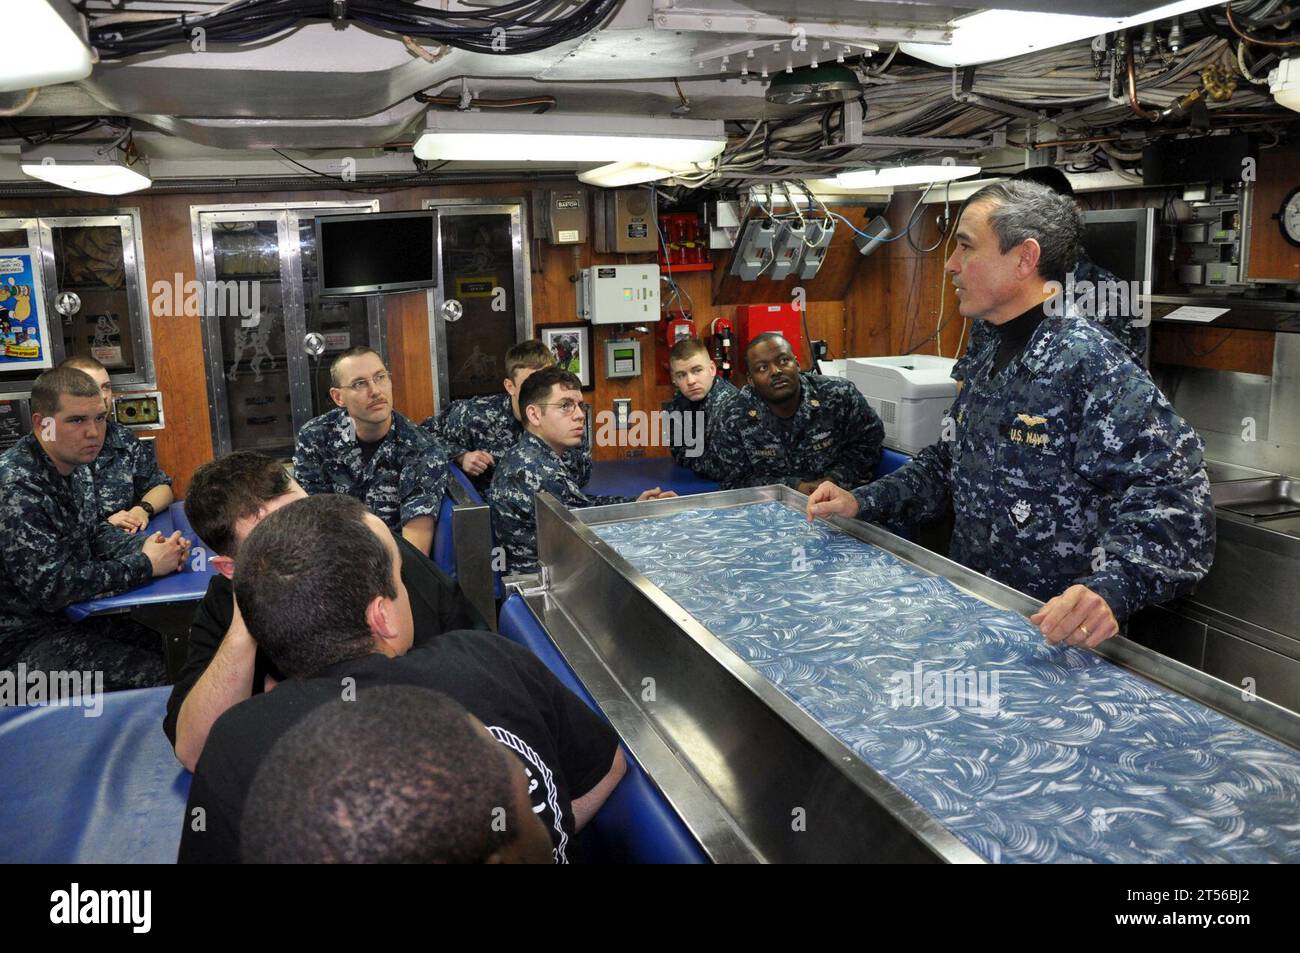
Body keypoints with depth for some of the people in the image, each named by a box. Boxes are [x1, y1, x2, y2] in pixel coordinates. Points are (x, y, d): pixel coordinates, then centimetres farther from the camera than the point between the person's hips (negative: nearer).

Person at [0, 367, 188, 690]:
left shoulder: (76, 467, 4)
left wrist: (146, 546, -5)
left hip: (69, 615, 9)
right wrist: (145, 564, -20)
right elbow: (50, 586, -27)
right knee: (155, 676, -19)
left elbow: (95, 531, 16)